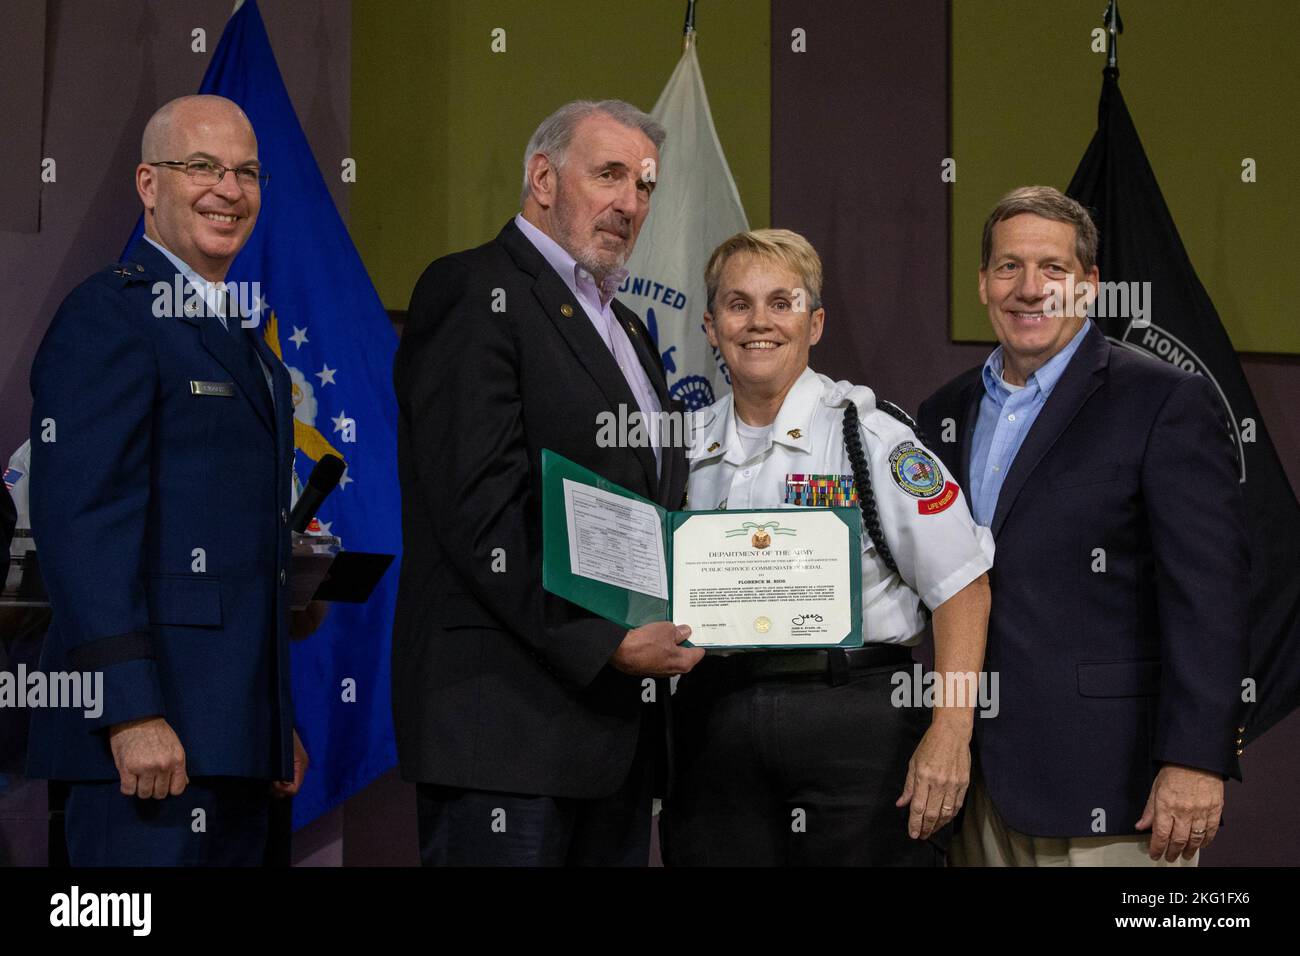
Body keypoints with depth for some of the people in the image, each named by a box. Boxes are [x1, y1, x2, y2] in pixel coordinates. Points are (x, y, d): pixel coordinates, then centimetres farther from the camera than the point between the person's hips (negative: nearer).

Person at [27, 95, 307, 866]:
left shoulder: (243, 340, 21)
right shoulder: (108, 316, -7)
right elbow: (79, 519, -17)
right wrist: (132, 712, -23)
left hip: (236, 729, 9)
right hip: (151, 724, -9)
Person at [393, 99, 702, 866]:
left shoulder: (624, 327, 22)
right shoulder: (473, 292, -6)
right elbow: (480, 511, -16)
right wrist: (605, 644, -18)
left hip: (617, 721, 8)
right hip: (510, 717, -8)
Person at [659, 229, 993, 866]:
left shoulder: (871, 433, -5)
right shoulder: (688, 448, 10)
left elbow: (962, 587, -8)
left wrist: (949, 734, -16)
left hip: (857, 718, -4)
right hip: (716, 728, 4)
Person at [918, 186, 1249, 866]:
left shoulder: (1166, 403, -5)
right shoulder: (946, 413, 13)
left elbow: (1208, 597, -11)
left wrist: (1195, 760, -18)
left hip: (1106, 782, -5)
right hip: (978, 780, 6)